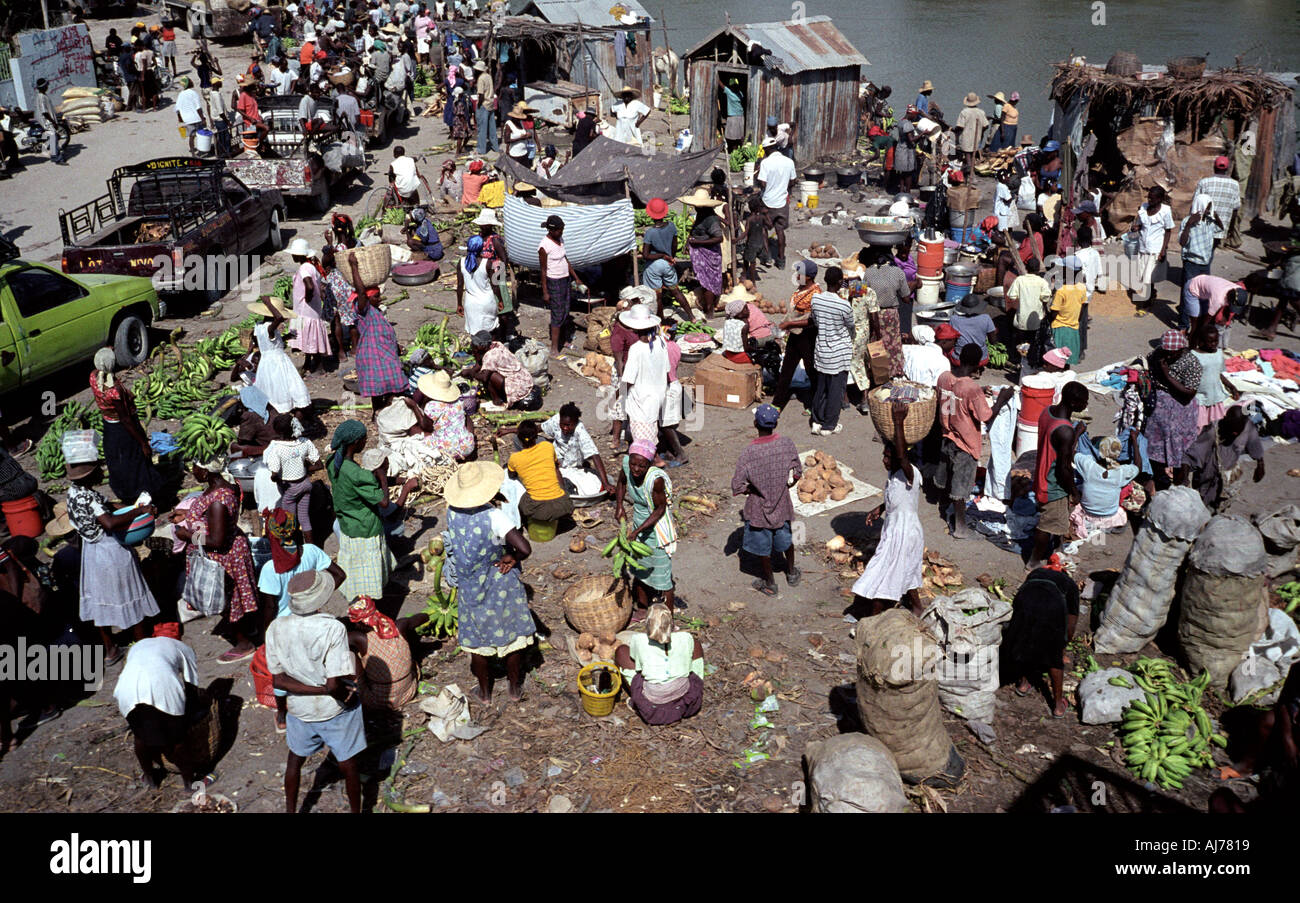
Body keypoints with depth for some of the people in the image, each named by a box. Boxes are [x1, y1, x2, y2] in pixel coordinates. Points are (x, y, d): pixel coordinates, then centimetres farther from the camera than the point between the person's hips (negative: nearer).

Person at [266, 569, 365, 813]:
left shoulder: (276, 628, -14)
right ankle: (356, 810, 37)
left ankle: (290, 810, 46)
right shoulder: (333, 629, -29)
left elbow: (278, 680, -11)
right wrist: (341, 693, -9)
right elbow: (334, 685, -30)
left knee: (295, 759, 29)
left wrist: (320, 689, -13)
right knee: (348, 766, 19)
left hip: (300, 710, 4)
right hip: (337, 711, -4)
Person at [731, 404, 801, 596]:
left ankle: (770, 584, 35)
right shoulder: (787, 443, -16)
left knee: (762, 547, 17)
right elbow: (797, 472, -2)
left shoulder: (749, 453, -27)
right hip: (782, 504, 4)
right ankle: (791, 573, 48)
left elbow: (737, 486, -22)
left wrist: (750, 490, -3)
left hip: (759, 507, -3)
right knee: (785, 539, 28)